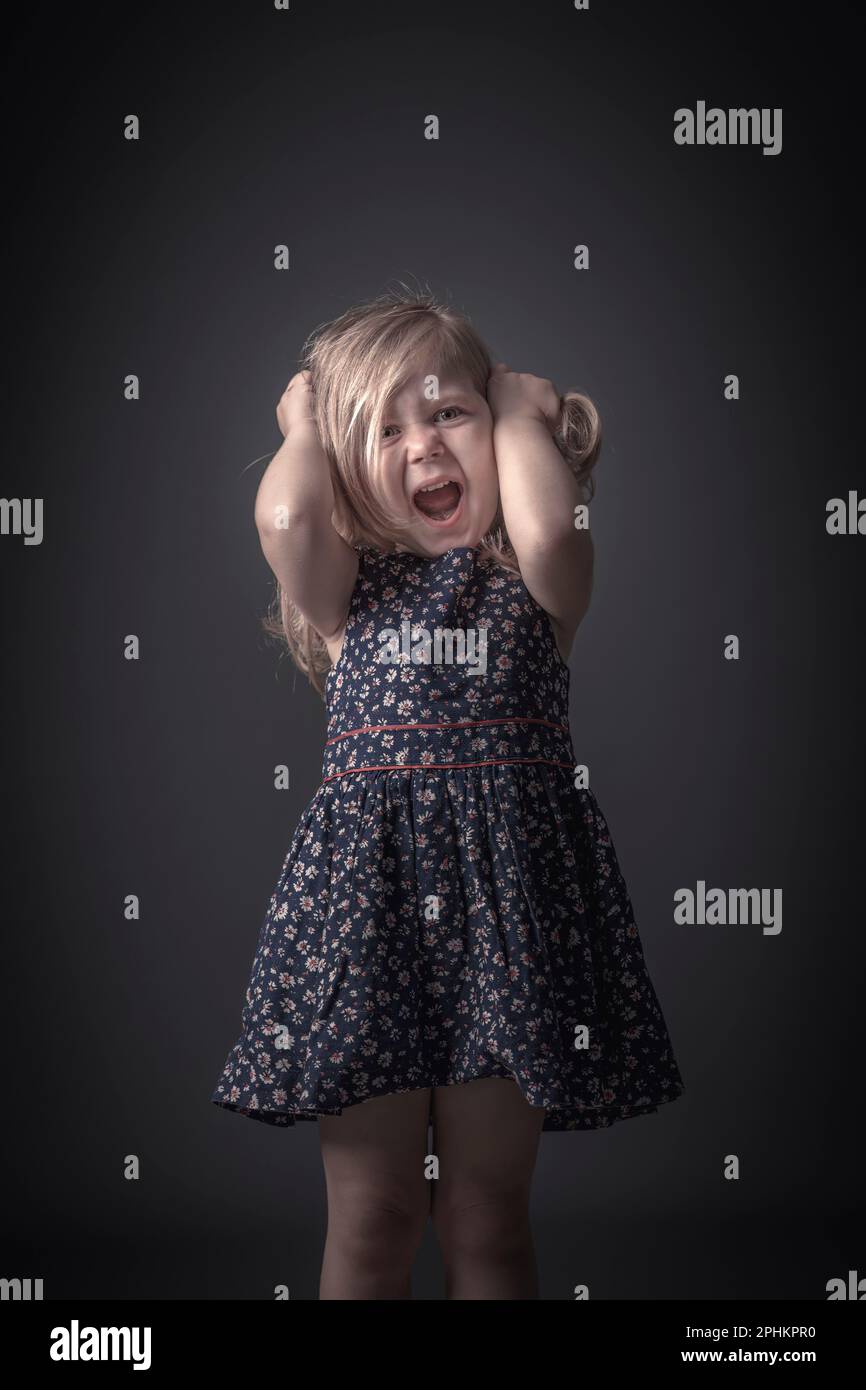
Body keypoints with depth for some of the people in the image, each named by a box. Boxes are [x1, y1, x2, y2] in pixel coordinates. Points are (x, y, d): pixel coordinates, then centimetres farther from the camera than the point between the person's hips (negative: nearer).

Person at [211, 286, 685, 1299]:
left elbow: (546, 530, -20)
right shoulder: (348, 586, 7)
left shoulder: (537, 582, 4)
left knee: (486, 1218, 9)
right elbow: (284, 515, -15)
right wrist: (309, 419, 6)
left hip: (509, 883, -1)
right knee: (369, 1217, 9)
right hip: (366, 882, 1)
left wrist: (518, 408, -1)